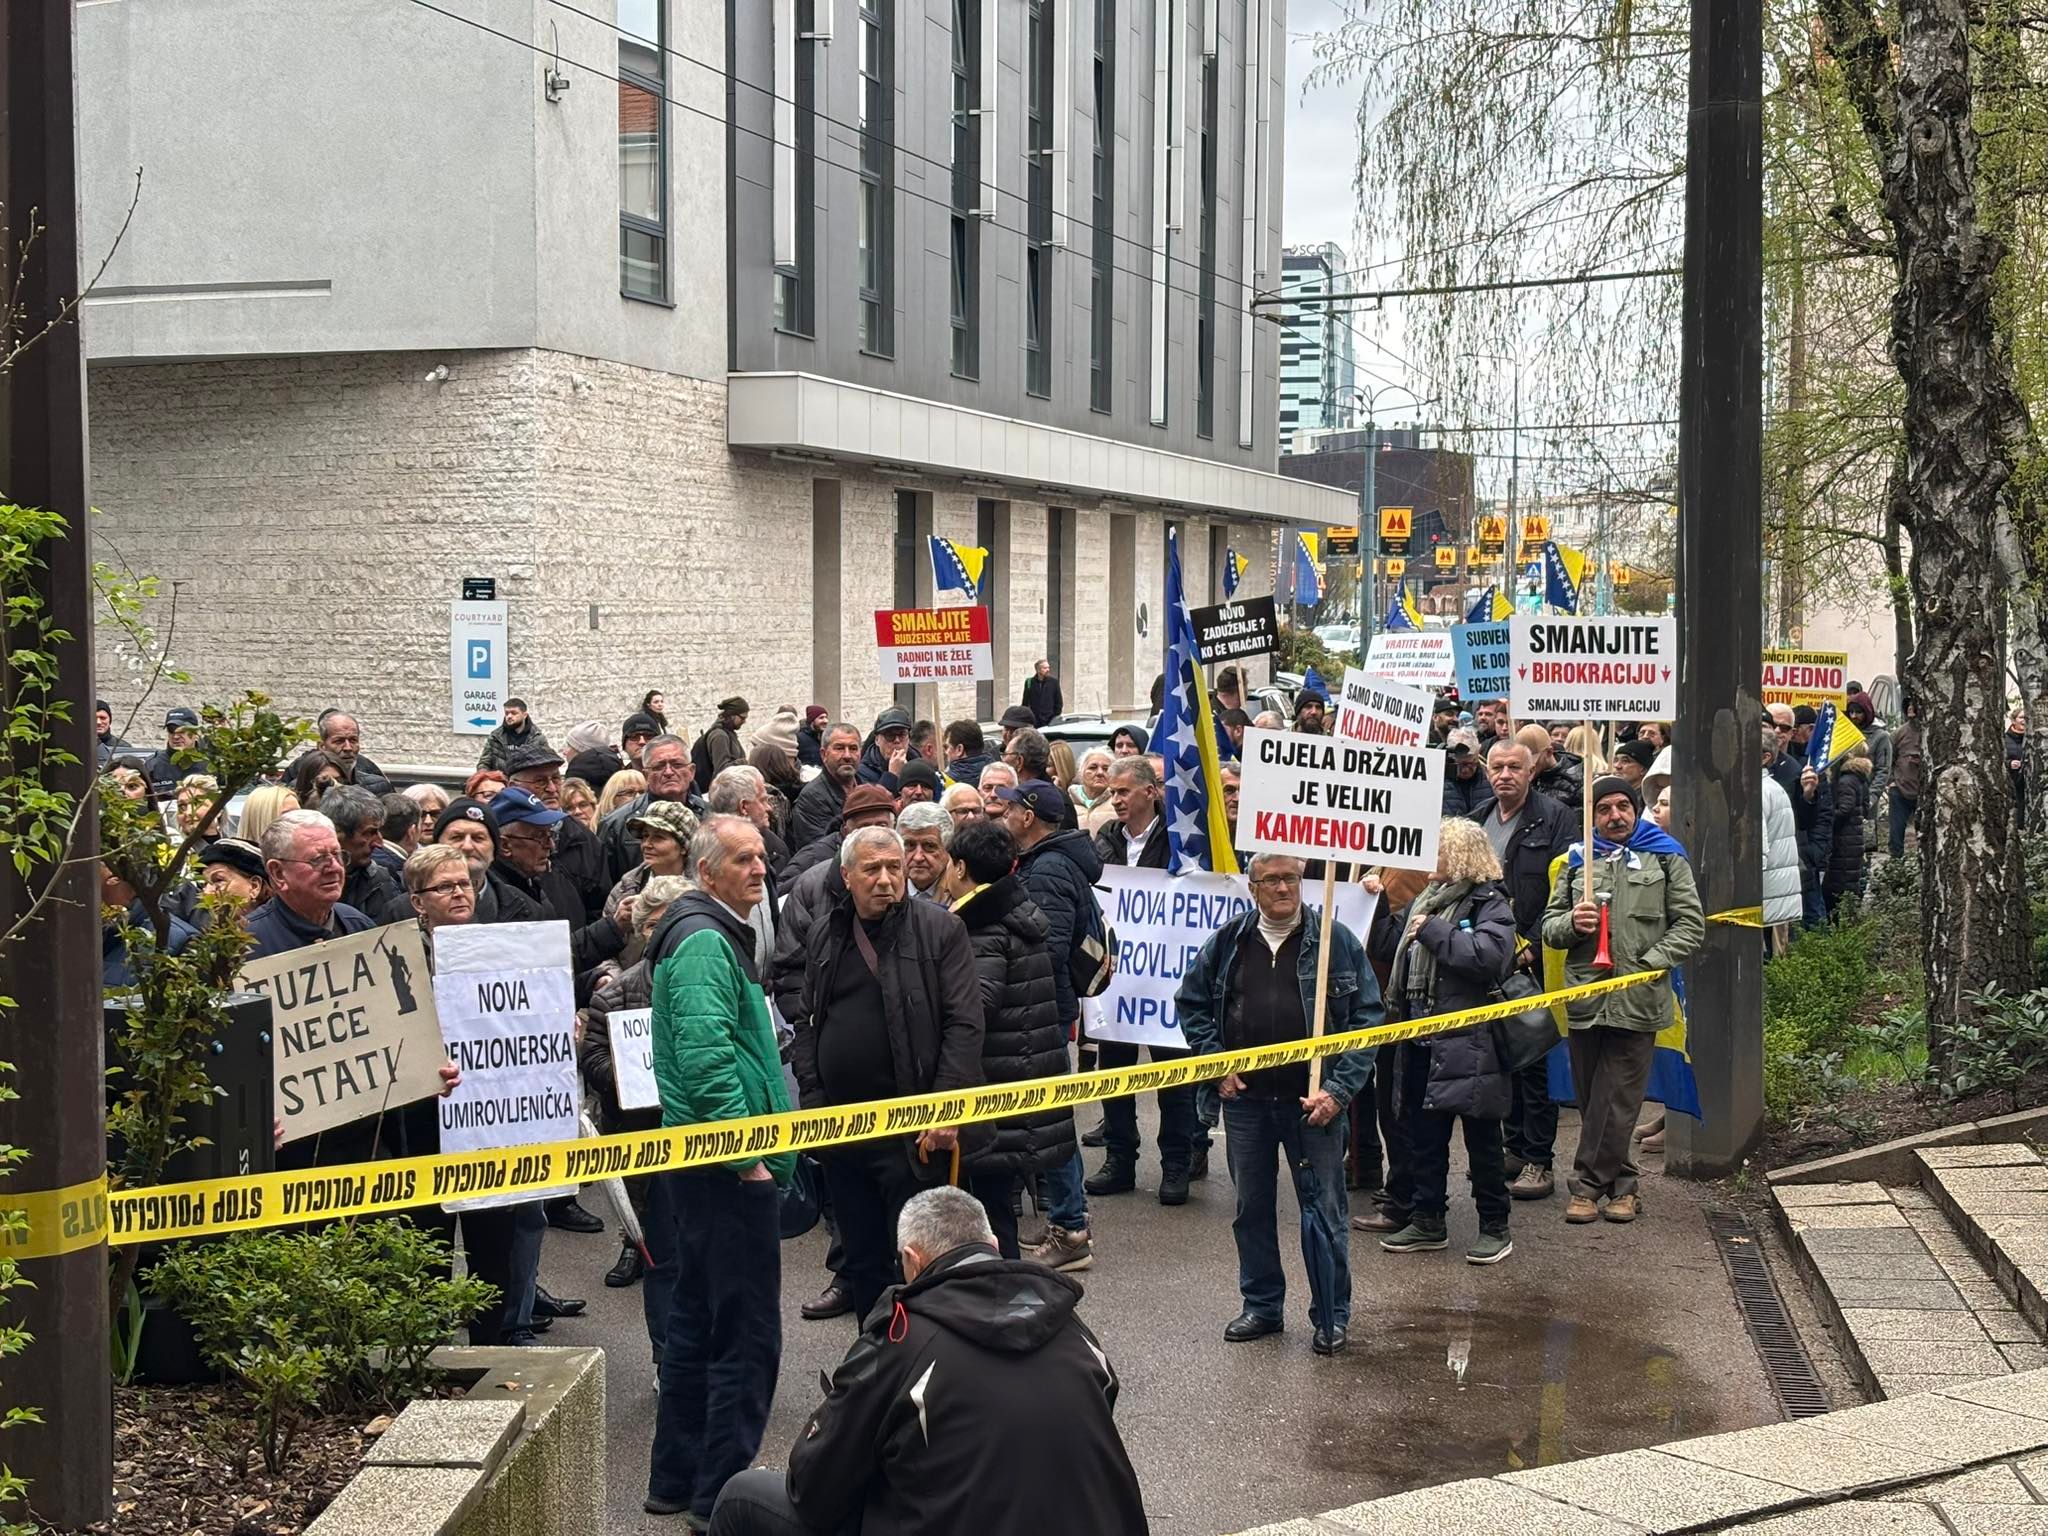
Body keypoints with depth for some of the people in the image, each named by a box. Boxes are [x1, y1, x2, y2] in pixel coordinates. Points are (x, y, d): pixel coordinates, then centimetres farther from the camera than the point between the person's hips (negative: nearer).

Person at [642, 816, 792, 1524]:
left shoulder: (714, 934, 17)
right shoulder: (705, 942, -16)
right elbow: (705, 1056, -25)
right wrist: (747, 1154, -21)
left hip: (703, 1164, 11)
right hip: (728, 1167, -11)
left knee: (695, 1324, 17)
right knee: (747, 1334, -5)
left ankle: (677, 1480, 25)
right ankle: (722, 1493, 2)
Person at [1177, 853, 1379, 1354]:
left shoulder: (1335, 941, -4)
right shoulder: (1228, 942, 3)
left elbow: (1368, 1017, -4)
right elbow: (1191, 1002, 14)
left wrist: (1339, 1089, -12)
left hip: (1312, 1102, -3)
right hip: (1244, 1100, 3)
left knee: (1324, 1209, 0)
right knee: (1252, 1207, 13)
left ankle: (1331, 1317, 14)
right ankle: (1261, 1306, 28)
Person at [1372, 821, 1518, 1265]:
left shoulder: (1489, 904, -8)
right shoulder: (1427, 899, 15)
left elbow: (1491, 955, -26)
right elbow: (1394, 944, 27)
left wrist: (1435, 932, -21)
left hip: (1466, 1044, -8)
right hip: (1421, 1041, 8)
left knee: (1481, 1137, 2)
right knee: (1423, 1134, 13)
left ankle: (1494, 1227, 11)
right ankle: (1427, 1222, 23)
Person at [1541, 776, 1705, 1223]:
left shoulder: (1666, 859, 8)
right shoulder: (1578, 861, 15)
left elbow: (1690, 924, 4)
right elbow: (1549, 925, 16)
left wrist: (1647, 964, -8)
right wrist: (1571, 924, -7)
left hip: (1639, 999, -3)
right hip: (1585, 996, 3)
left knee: (1616, 1099, -4)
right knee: (1592, 1098, 6)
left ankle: (1590, 1182, 4)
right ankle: (1621, 1182, 18)